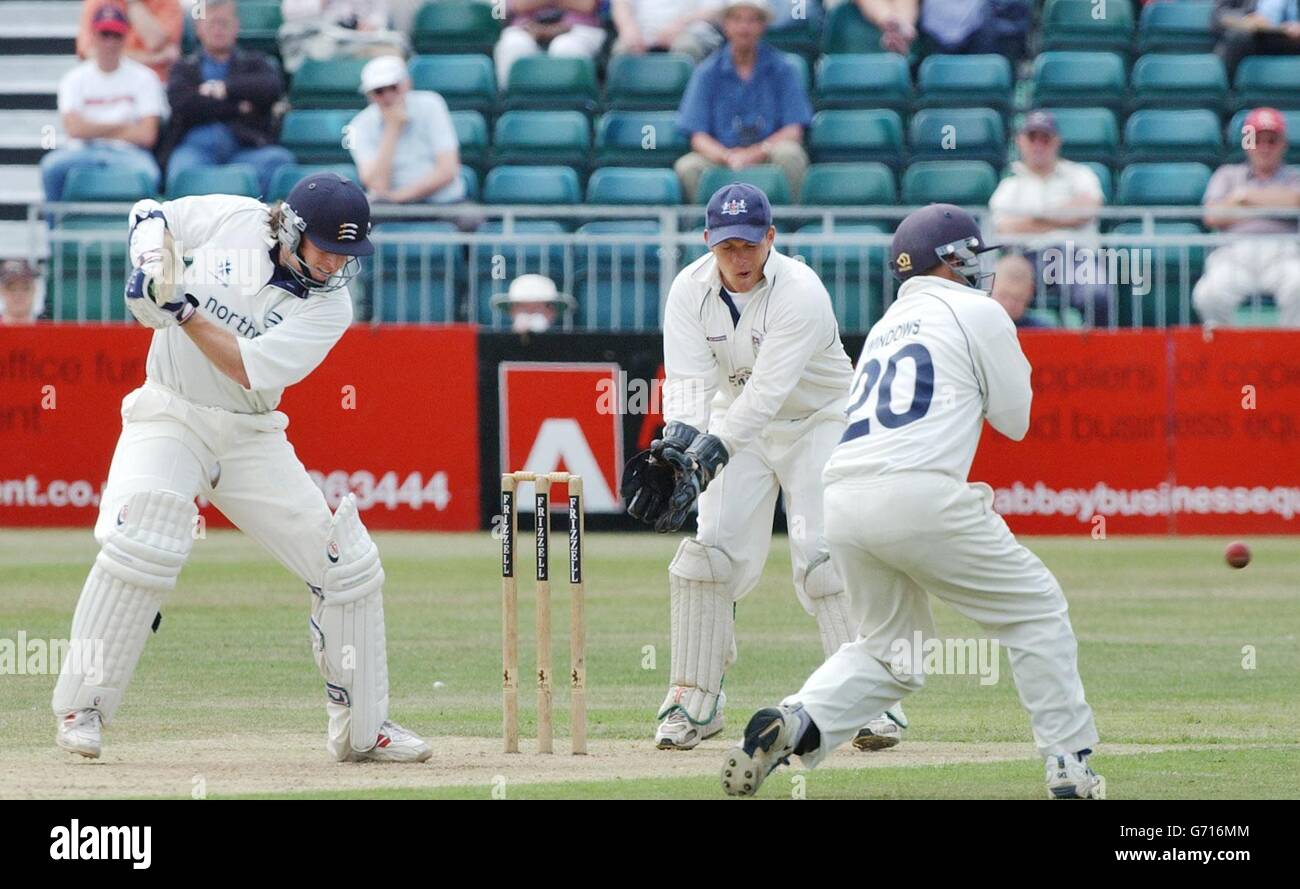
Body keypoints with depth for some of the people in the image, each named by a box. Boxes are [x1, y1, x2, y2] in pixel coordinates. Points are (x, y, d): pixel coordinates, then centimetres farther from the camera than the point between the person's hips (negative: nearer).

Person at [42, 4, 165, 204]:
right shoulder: (75, 79, 8)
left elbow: (146, 135, -5)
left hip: (127, 152, -1)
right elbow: (74, 128, -7)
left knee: (145, 172, -36)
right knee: (52, 165, -31)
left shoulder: (143, 77, 5)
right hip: (82, 153, 1)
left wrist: (96, 130, 0)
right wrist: (123, 127, -2)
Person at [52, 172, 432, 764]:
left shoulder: (330, 307, -9)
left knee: (350, 567, -2)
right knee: (141, 545, -29)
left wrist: (183, 310, -25)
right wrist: (149, 259, -11)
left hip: (252, 440, 3)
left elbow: (249, 369, -20)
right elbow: (150, 216, 10)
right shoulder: (233, 221, -7)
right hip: (169, 420, -3)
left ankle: (361, 730, 14)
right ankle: (81, 708, -18)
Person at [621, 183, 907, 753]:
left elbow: (769, 388, -37)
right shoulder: (691, 290, -13)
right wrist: (679, 444, -43)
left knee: (821, 554, -17)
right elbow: (689, 380, -23)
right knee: (709, 549, -9)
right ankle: (695, 701, 1)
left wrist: (710, 452, -47)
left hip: (818, 421, -4)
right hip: (737, 424, 4)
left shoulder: (800, 292, -28)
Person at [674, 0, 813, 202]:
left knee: (788, 154, -33)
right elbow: (699, 138, 0)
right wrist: (728, 158, -21)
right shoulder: (708, 72, 5)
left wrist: (754, 154, -17)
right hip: (720, 161, 1)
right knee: (687, 166, -29)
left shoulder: (782, 68, 3)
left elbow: (793, 132, -2)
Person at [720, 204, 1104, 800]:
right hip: (918, 497, -7)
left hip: (842, 501, 7)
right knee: (1036, 610, 9)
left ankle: (796, 722, -7)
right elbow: (1014, 419, 13)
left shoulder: (886, 328, 29)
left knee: (890, 653, 19)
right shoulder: (976, 311, 8)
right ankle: (1068, 766, 4)